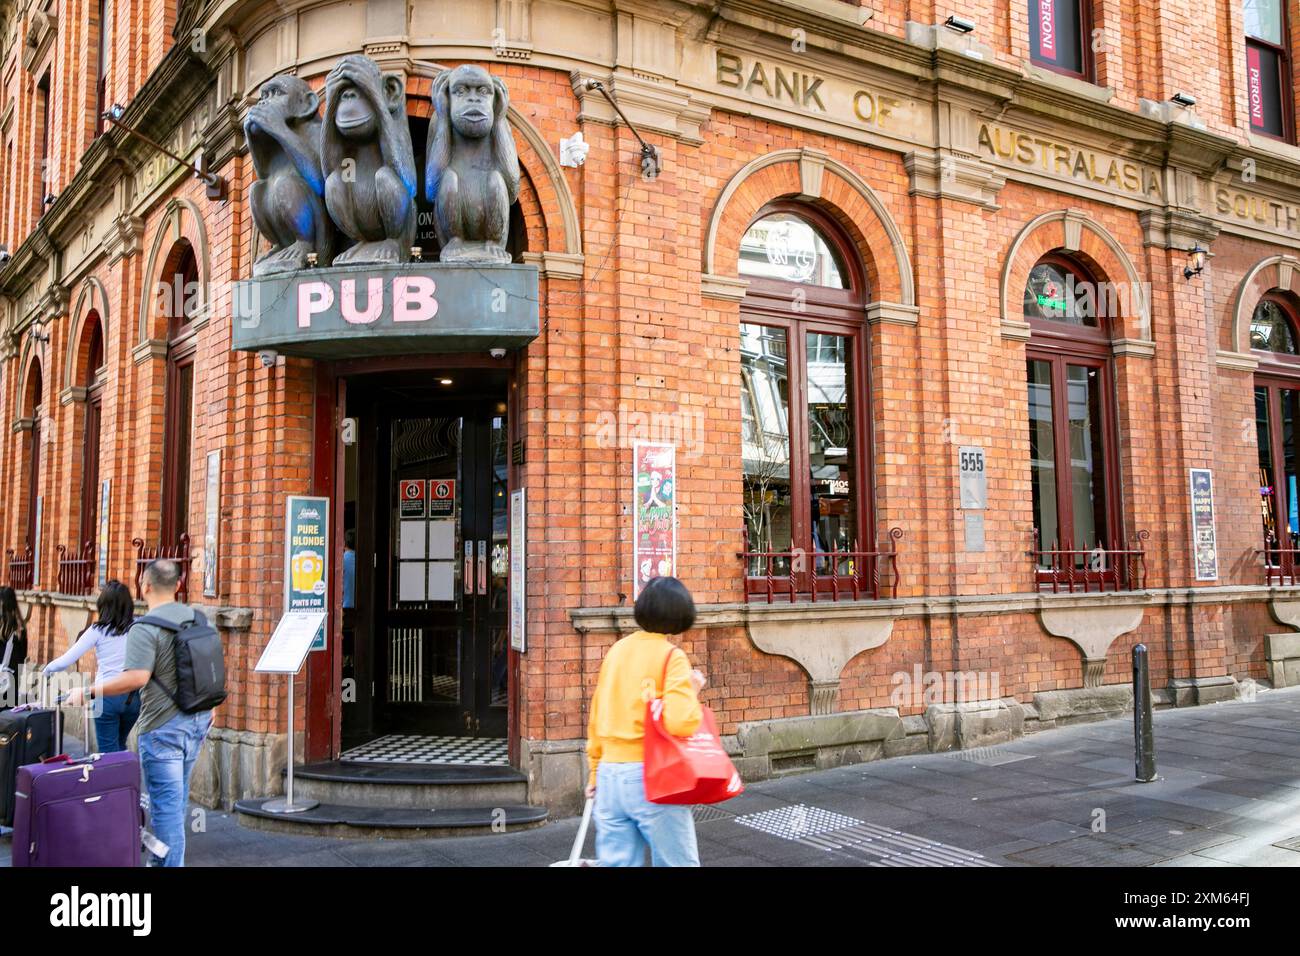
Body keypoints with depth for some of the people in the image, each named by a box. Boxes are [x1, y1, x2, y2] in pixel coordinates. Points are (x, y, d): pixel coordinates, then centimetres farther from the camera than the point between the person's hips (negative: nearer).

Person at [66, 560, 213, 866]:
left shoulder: (144, 629, -18)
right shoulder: (196, 617, 6)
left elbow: (136, 678, -27)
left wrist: (88, 692, -17)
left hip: (164, 727, -8)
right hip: (197, 720, 8)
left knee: (166, 804, 0)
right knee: (178, 798, 23)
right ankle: (168, 858, 37)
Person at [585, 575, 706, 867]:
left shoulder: (617, 650, 8)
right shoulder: (671, 656, -9)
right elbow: (680, 722, -23)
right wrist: (692, 690, -4)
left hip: (610, 775, 6)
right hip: (650, 777, -5)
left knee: (616, 862, 11)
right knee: (677, 861, 9)